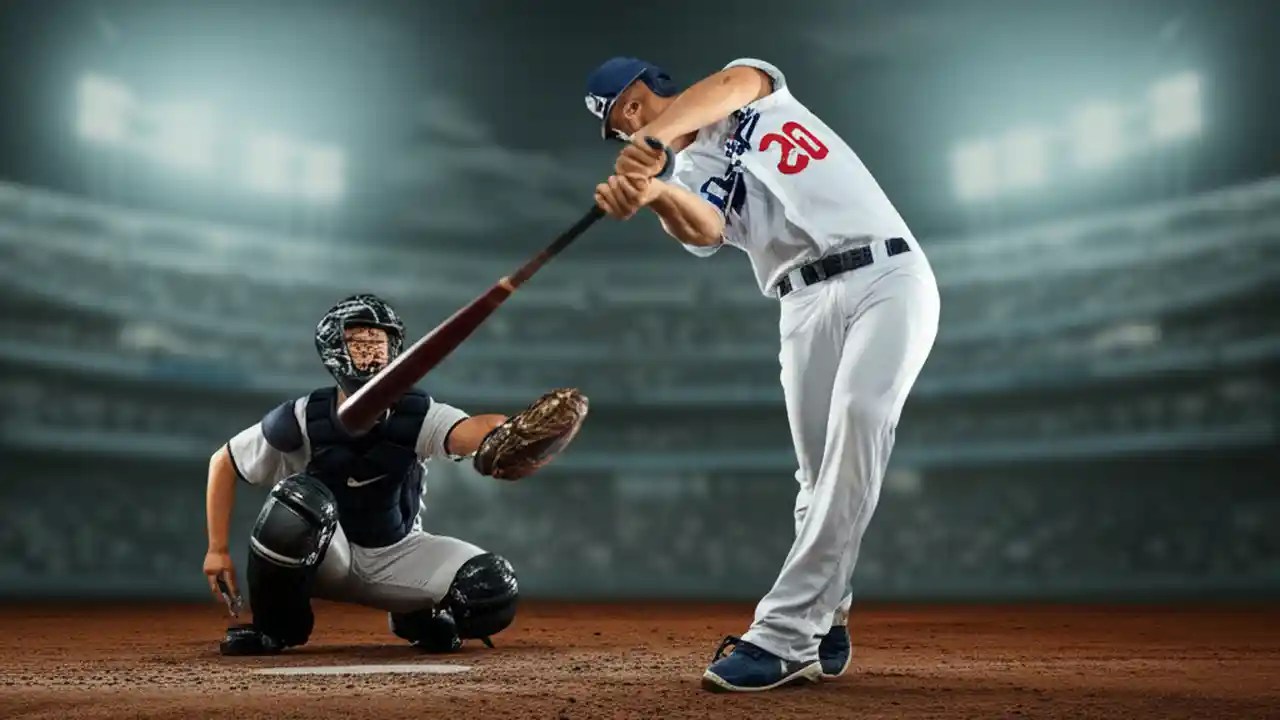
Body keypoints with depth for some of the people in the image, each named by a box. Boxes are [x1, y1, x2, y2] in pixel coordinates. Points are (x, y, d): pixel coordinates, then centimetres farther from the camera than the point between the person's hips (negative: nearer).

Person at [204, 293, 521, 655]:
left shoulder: (416, 416, -20)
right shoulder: (304, 420, -19)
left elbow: (472, 430, -42)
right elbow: (222, 462, -6)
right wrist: (218, 550, -8)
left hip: (398, 555, 1)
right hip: (325, 558, -1)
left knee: (496, 590, -21)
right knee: (298, 497, -34)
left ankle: (419, 621, 13)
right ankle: (276, 627, -10)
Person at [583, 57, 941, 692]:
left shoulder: (755, 90, 11)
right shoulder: (684, 179, 12)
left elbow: (732, 84, -15)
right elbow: (700, 229, -12)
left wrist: (654, 136, -32)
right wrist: (651, 194, -36)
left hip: (885, 275, -4)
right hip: (805, 305, 4)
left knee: (858, 419, -22)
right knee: (819, 477, 0)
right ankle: (822, 633, 13)